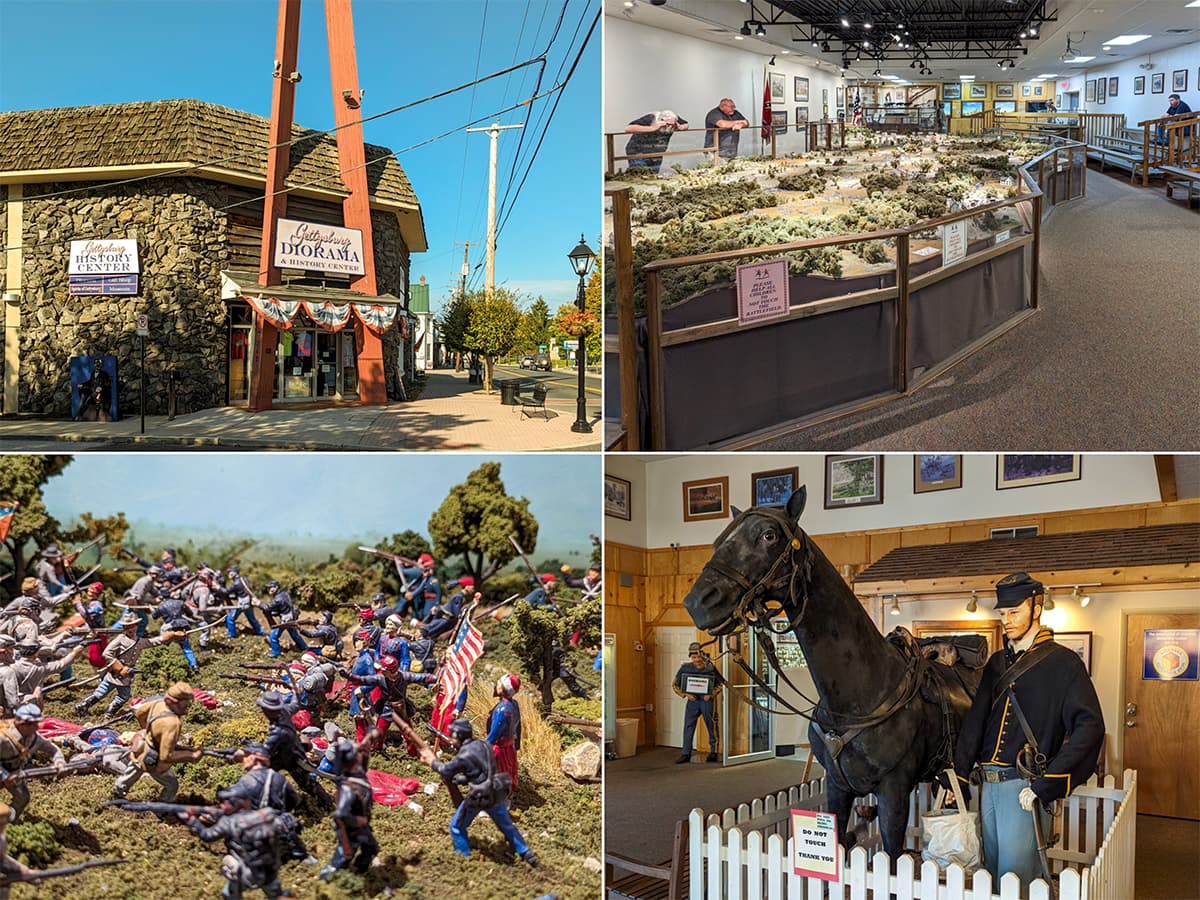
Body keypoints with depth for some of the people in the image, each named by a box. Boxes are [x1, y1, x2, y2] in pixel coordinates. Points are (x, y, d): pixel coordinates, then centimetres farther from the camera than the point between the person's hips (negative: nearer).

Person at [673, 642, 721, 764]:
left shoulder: (710, 667, -8)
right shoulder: (685, 668, -5)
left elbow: (719, 683, 4)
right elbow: (675, 685, 5)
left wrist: (711, 694, -10)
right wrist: (686, 694, -7)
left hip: (706, 700, -2)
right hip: (692, 699, 2)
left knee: (711, 726, 3)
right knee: (688, 726, 0)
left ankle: (713, 752, 15)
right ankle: (686, 754, 5)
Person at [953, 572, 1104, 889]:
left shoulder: (1063, 662, -5)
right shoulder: (997, 662, 15)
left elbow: (1090, 727, -14)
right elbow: (975, 721, 16)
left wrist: (1044, 786, -19)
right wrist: (956, 778, 7)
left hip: (1025, 787, -6)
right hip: (987, 784, 7)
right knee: (992, 872, 13)